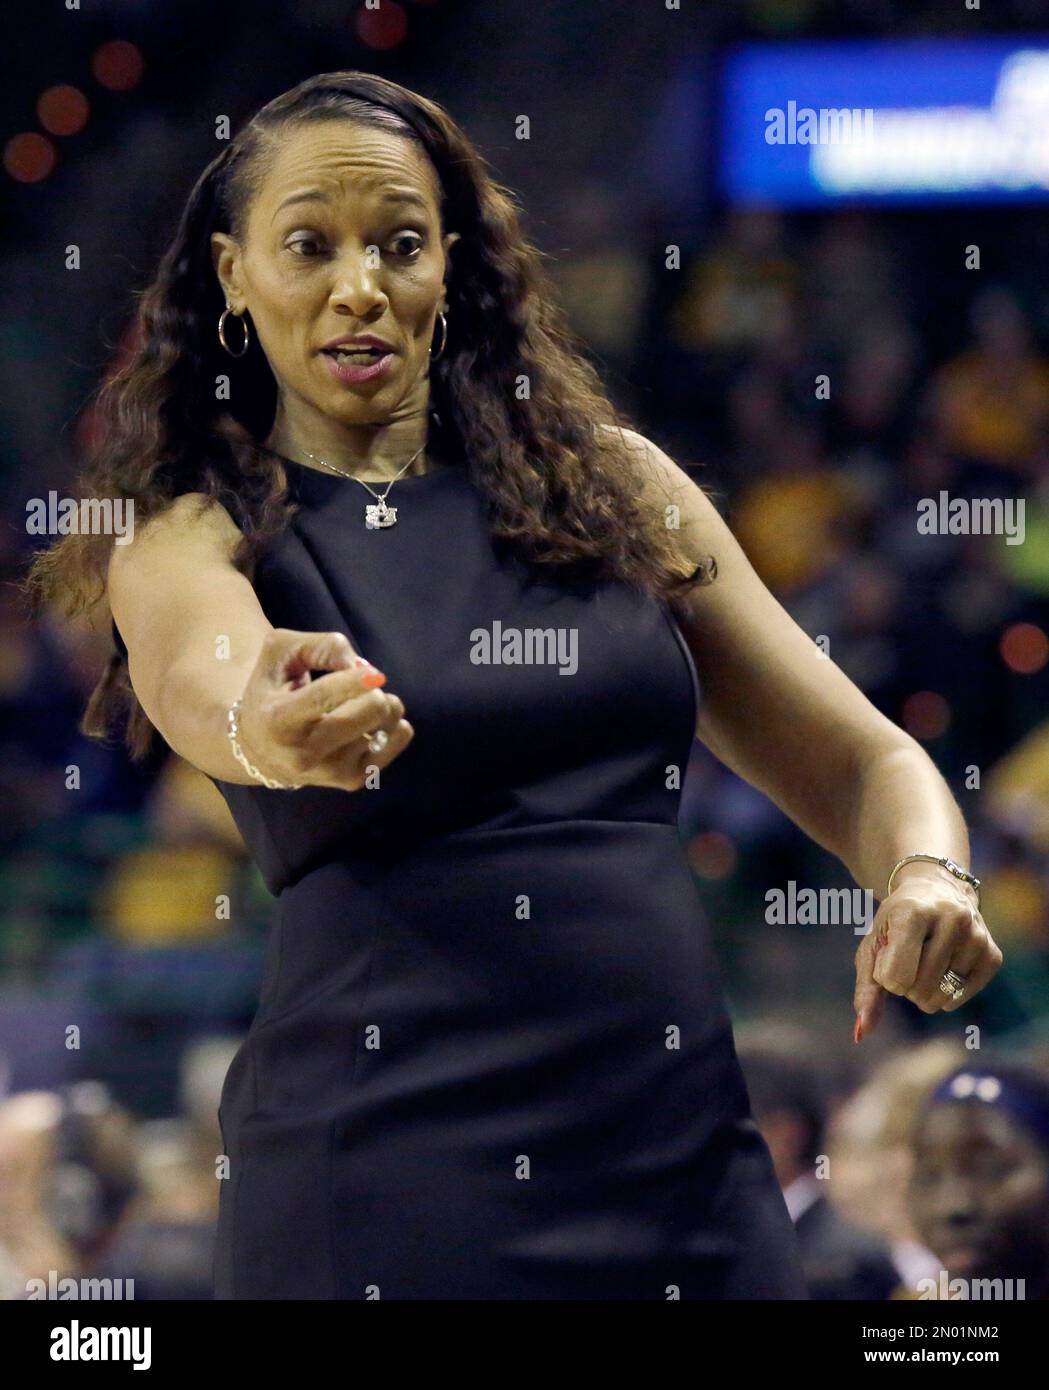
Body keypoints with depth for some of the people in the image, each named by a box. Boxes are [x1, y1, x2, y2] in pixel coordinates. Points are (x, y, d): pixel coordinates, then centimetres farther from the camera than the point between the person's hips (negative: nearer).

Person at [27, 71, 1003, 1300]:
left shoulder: (610, 484, 12)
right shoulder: (190, 540, 1)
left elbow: (854, 759, 13)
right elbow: (197, 676, -23)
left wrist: (926, 876, -10)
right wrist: (268, 728, -47)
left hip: (686, 1161, 3)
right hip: (389, 1178, -3)